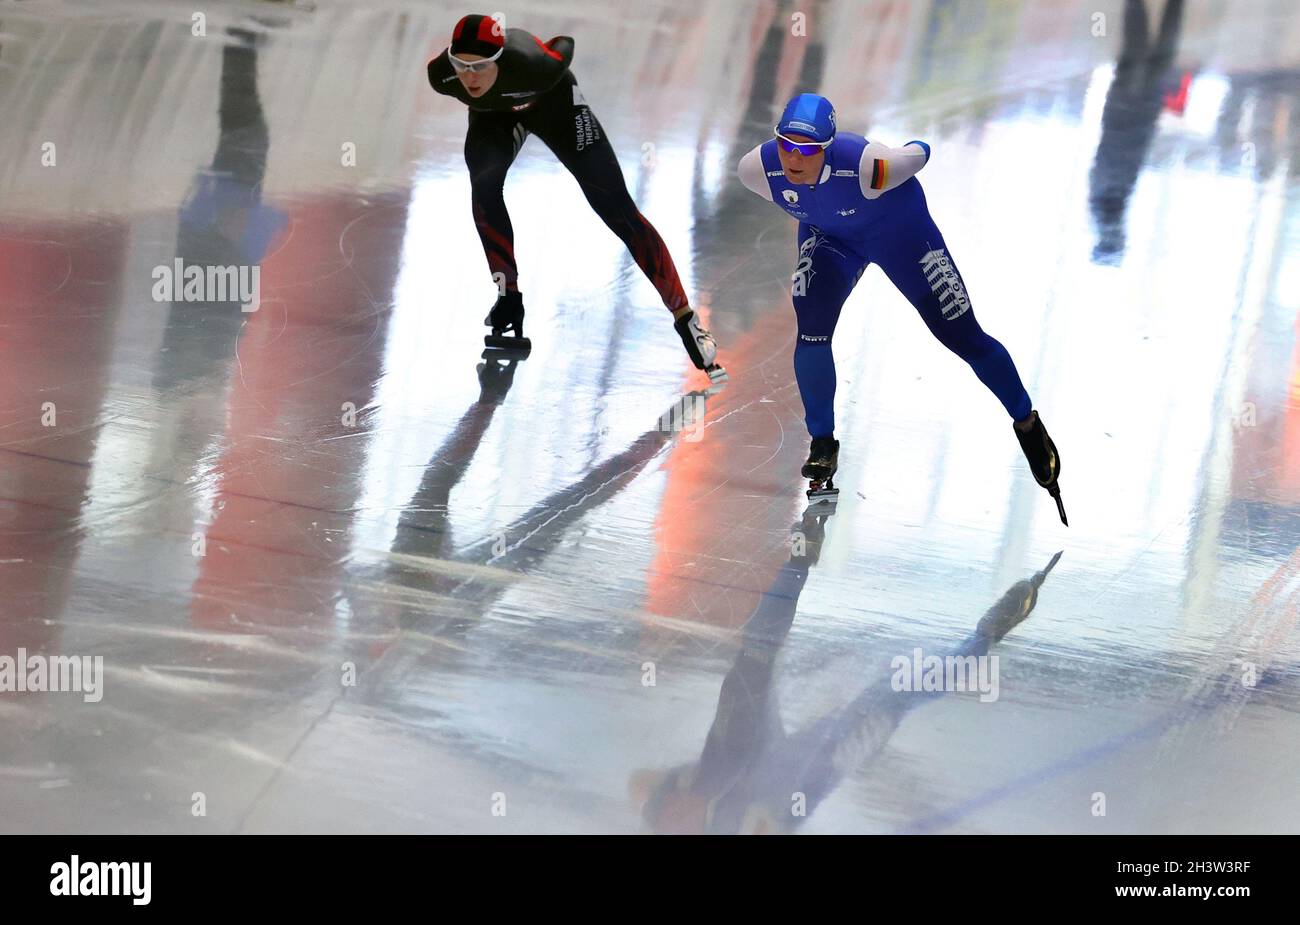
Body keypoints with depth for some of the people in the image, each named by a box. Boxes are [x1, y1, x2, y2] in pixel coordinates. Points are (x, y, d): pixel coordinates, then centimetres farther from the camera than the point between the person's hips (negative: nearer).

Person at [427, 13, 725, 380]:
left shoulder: (537, 65, -42)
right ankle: (508, 295, -9)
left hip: (551, 102, -3)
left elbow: (565, 45, -19)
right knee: (484, 184, -26)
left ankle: (685, 318, -4)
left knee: (616, 208, -7)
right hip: (493, 114, 3)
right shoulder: (441, 76, -31)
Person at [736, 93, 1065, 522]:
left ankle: (1028, 425, 25)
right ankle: (822, 446, -2)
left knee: (963, 337, 3)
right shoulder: (757, 169, -29)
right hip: (827, 234, 3)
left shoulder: (866, 164, -42)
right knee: (811, 329, -20)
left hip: (898, 229, -3)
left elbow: (920, 153, -21)